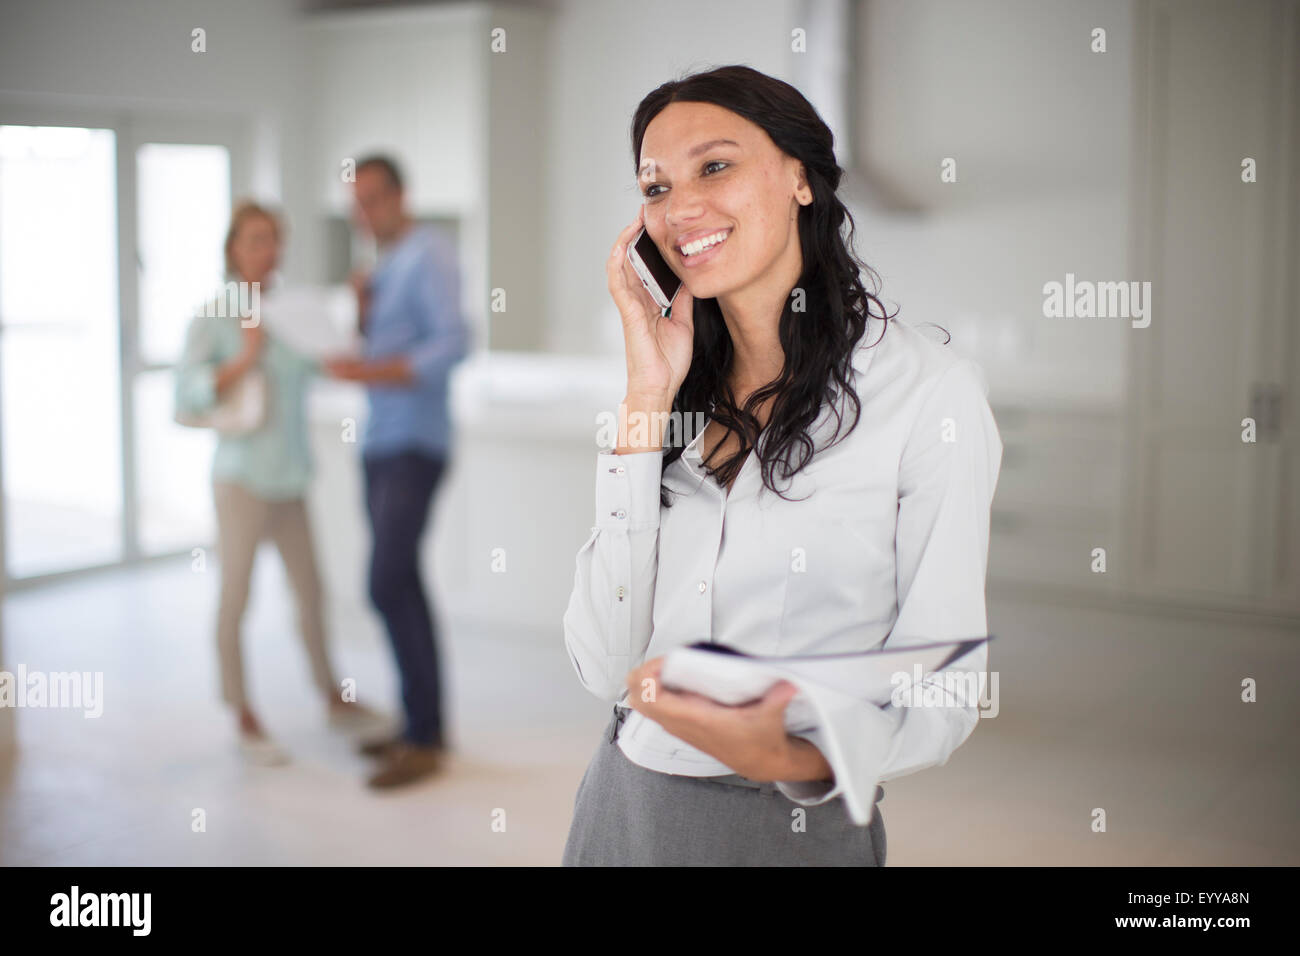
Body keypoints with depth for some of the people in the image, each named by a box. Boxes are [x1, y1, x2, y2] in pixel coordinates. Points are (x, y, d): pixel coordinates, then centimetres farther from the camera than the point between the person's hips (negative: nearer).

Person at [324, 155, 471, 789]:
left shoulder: (429, 255, -9)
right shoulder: (386, 264, 18)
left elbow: (452, 343, -21)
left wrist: (371, 372, -27)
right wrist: (363, 311, 4)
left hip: (415, 445, -9)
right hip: (380, 444, 9)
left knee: (389, 585, -15)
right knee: (402, 587, 9)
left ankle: (424, 739, -10)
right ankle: (422, 723, 16)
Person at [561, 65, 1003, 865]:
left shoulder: (929, 390, -11)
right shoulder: (686, 392, 4)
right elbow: (605, 667, -7)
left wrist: (801, 754, -31)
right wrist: (647, 399, -11)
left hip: (798, 824, -5)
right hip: (622, 807, 5)